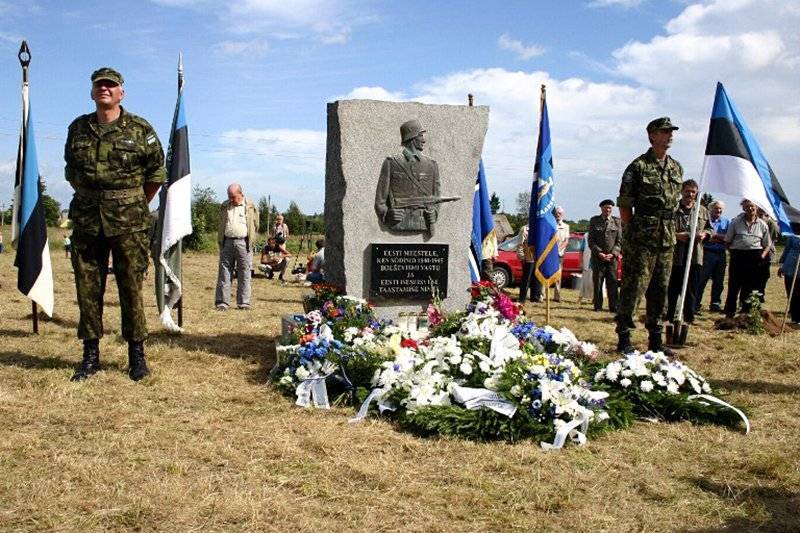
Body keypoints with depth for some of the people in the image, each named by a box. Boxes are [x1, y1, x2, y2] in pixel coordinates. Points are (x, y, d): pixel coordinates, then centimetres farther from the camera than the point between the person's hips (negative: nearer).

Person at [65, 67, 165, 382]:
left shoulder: (140, 129, 1)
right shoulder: (77, 129, 10)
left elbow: (156, 172, 7)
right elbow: (71, 171, 22)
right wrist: (89, 199, 15)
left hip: (128, 222, -3)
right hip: (86, 222, 3)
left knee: (131, 287, 0)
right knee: (87, 288, 5)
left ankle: (137, 354, 10)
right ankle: (90, 355, 15)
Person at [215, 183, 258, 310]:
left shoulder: (250, 207, 6)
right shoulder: (224, 206, 13)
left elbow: (255, 225, 9)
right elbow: (220, 225, 19)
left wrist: (251, 242, 5)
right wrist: (220, 241, 13)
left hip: (243, 243, -2)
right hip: (227, 243, 2)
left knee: (244, 274, 1)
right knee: (224, 272, 1)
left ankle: (243, 302, 8)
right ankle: (222, 302, 4)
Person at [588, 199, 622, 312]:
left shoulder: (617, 221, 7)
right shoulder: (594, 221, 6)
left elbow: (619, 241, 4)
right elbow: (591, 241, 2)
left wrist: (613, 253, -10)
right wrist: (599, 253, -10)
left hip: (612, 257, 0)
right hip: (597, 256, 0)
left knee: (612, 282, -2)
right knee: (597, 282, 0)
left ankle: (613, 306, 1)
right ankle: (598, 306, 5)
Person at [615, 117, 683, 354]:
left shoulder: (676, 167, 15)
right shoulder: (638, 166, -5)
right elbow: (624, 204, -5)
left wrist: (672, 231, 15)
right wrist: (629, 233, -8)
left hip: (667, 237, 7)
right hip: (642, 237, -7)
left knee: (660, 289, 10)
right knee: (634, 286, -6)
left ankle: (655, 339, 19)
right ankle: (624, 337, 1)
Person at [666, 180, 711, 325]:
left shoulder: (703, 211, 12)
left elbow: (709, 228, 22)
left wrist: (704, 234, 1)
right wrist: (676, 235, -18)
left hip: (695, 256, 4)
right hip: (676, 255, -4)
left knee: (692, 288, 9)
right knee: (673, 288, 1)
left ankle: (689, 316, 17)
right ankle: (669, 316, 10)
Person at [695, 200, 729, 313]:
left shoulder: (726, 221, 13)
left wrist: (716, 235, -10)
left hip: (721, 254, 5)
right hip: (707, 253, -5)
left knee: (719, 281, 9)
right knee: (702, 280, -7)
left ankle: (715, 304, 19)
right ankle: (695, 305, -5)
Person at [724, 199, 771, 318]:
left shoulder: (762, 225, 9)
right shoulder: (736, 222, 5)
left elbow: (767, 245, 13)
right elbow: (727, 242, 8)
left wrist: (762, 256, -3)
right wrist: (734, 252, -3)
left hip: (755, 258, 1)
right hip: (737, 256, -1)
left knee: (751, 287, 5)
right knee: (734, 286, 1)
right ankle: (729, 313, 9)